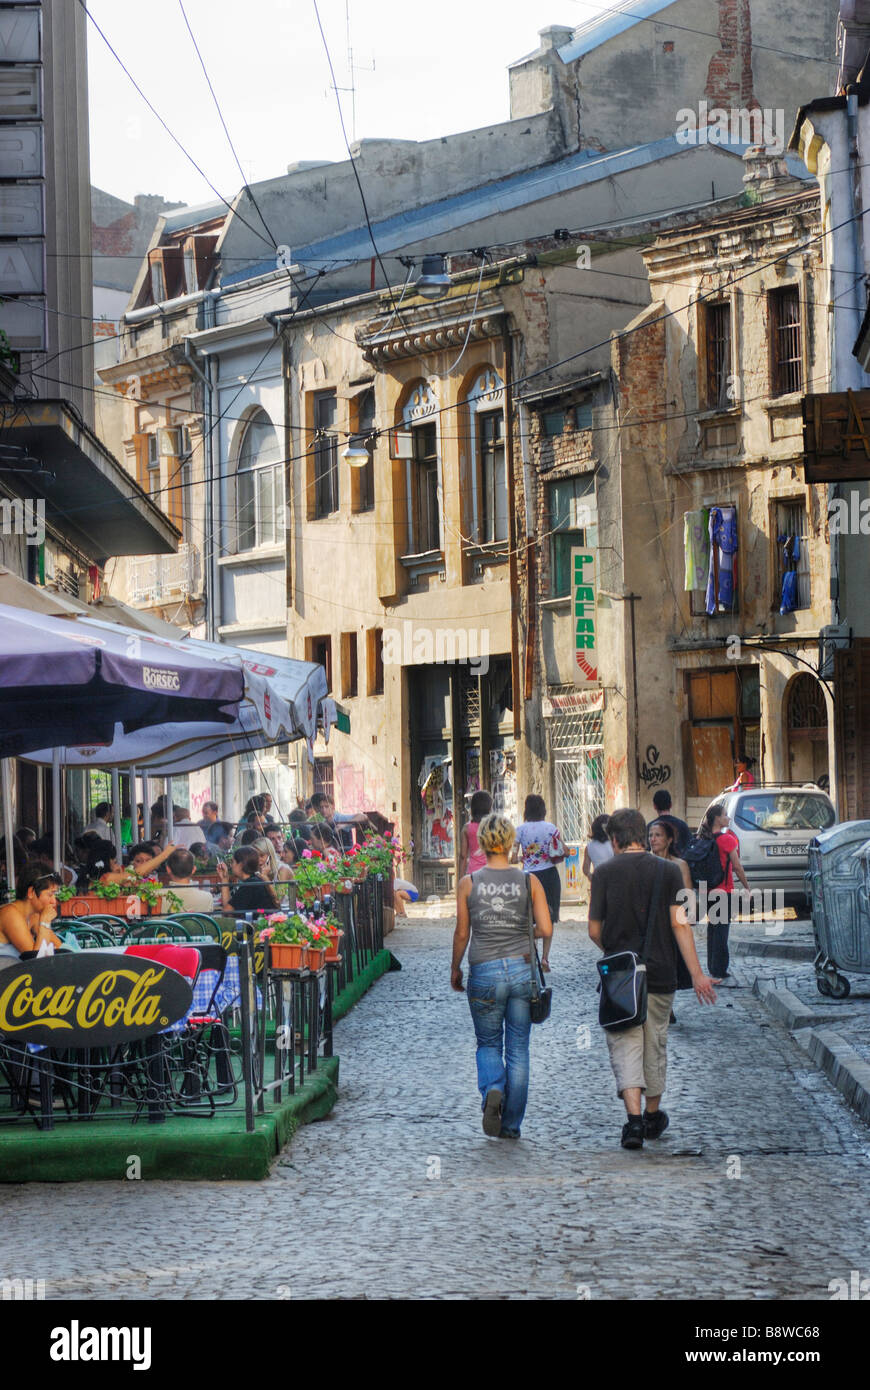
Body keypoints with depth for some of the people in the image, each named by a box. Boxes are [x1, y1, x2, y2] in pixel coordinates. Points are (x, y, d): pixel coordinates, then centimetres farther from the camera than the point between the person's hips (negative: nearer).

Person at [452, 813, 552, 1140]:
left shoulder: (469, 883, -2)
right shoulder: (529, 882, -2)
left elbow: (461, 933, 2)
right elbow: (546, 930, -4)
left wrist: (455, 969, 17)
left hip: (484, 972, 0)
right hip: (522, 969, 1)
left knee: (488, 1044, 15)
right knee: (518, 1048, 10)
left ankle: (492, 1090, -15)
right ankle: (511, 1125, 11)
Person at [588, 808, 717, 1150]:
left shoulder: (604, 873, -3)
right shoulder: (668, 872, 0)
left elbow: (594, 931, -1)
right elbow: (680, 924, -6)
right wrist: (696, 974, -6)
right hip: (660, 974, 2)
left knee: (624, 1044, 0)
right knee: (655, 1044, 16)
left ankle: (634, 1118, -17)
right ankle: (653, 1116, 29)